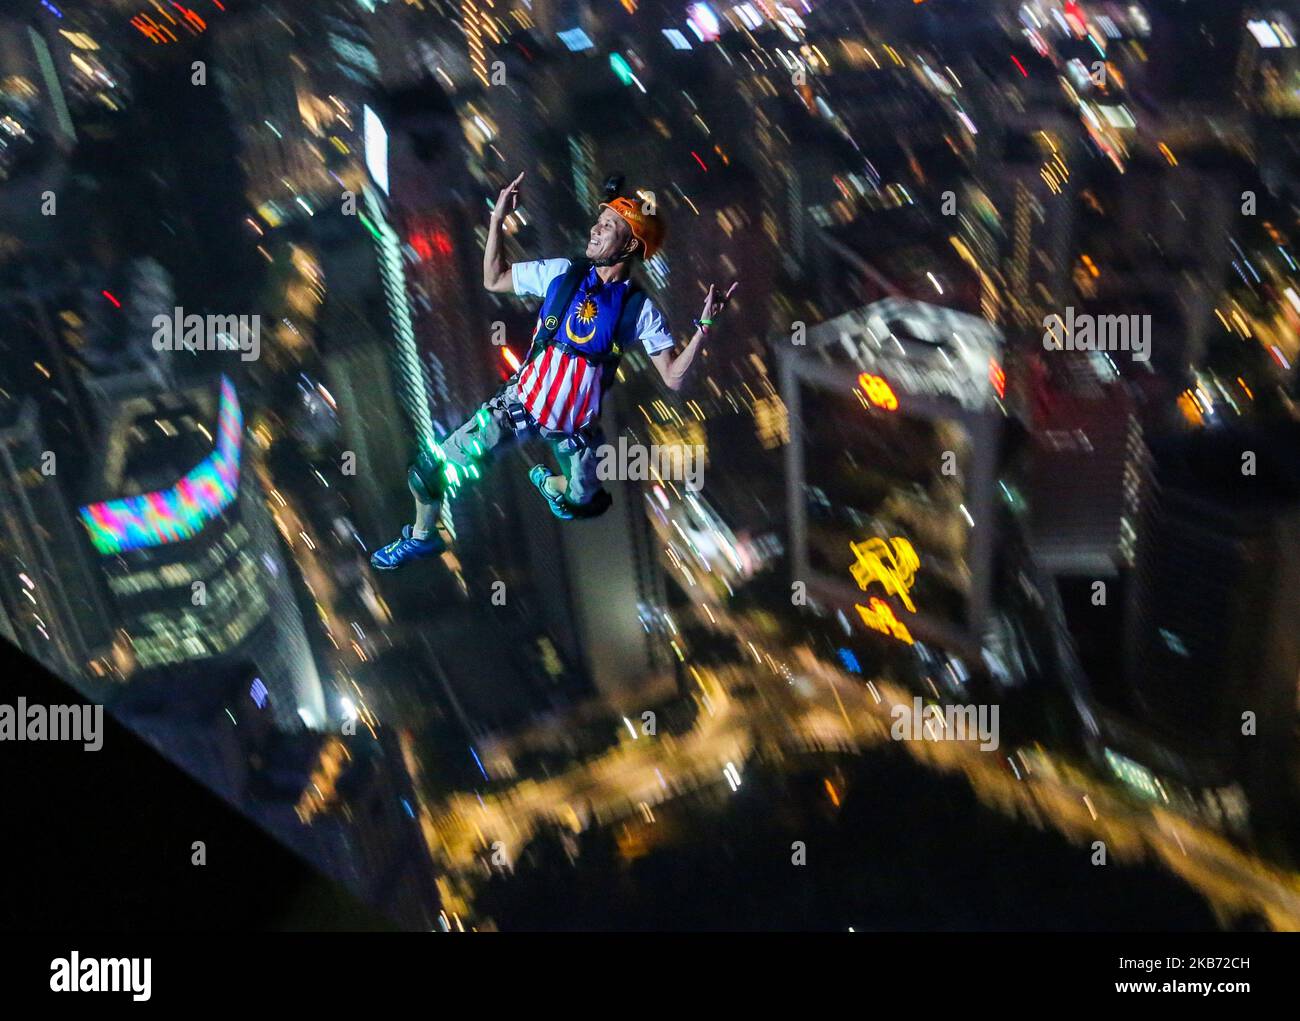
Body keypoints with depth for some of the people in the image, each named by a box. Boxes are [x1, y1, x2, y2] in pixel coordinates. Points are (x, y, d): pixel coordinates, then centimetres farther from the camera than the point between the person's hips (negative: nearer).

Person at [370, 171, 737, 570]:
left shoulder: (639, 309, -11)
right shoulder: (561, 273, -6)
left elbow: (674, 377, -15)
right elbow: (493, 280, 5)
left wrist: (704, 324, -26)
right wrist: (497, 219, -3)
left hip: (576, 425, 0)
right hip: (519, 403, 1)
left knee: (583, 499, 9)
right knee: (431, 469, -4)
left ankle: (549, 483, 45)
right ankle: (421, 536, 25)